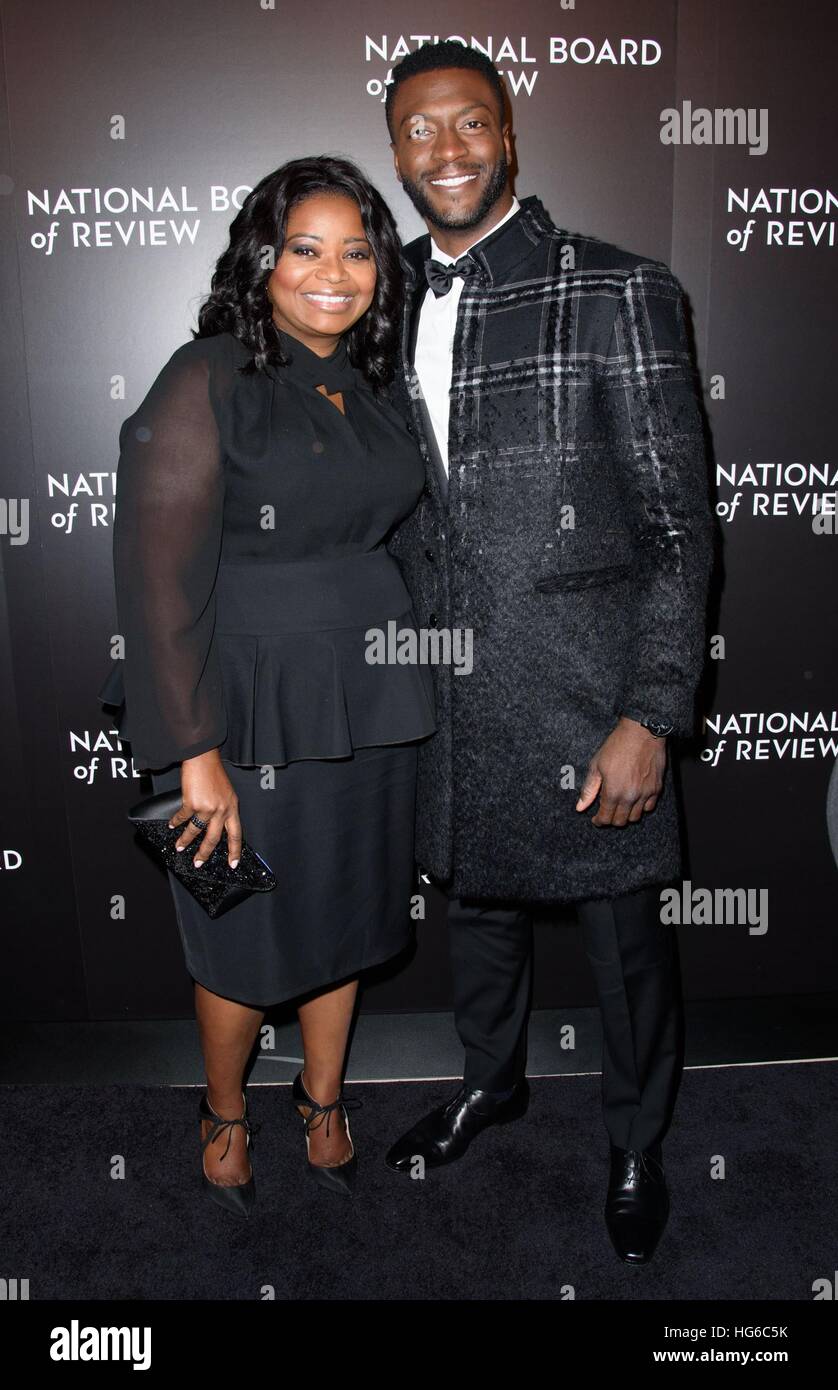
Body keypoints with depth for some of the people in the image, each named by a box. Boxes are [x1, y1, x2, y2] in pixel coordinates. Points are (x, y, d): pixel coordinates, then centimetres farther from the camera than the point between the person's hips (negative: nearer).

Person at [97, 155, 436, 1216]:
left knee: (347, 911, 19)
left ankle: (323, 1097, 43)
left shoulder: (368, 386, 7)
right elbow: (160, 575, -17)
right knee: (247, 939, 9)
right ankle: (225, 1113, 39)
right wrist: (196, 753, -20)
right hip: (252, 708, -6)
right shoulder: (206, 381, -13)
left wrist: (401, 675, 10)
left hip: (366, 699, 6)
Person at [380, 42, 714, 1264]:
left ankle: (637, 1145, 37)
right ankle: (492, 1081, 49)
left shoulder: (618, 292, -9)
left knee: (623, 935, 10)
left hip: (583, 693, -4)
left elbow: (680, 527, -10)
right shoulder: (394, 305, 7)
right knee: (475, 896, 22)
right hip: (449, 694, 5)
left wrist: (651, 717, -15)